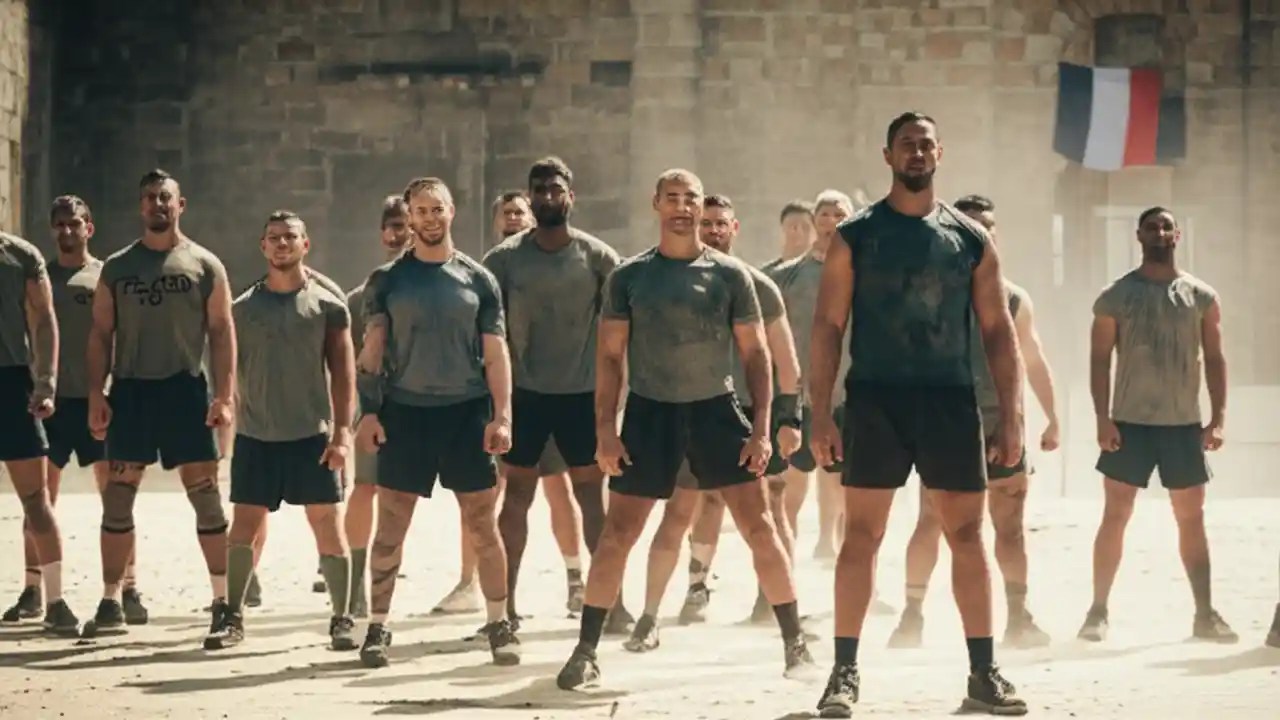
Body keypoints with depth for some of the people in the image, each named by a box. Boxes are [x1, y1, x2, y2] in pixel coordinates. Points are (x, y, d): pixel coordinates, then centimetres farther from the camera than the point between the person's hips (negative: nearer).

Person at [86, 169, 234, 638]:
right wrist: (96, 395, -3)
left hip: (185, 388, -2)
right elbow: (101, 334, 8)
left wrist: (224, 396, -9)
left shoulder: (205, 265, 4)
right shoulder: (116, 267, 9)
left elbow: (222, 332, 1)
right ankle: (110, 602, 8)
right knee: (117, 498, 2)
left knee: (205, 497, -2)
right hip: (130, 389, 2)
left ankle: (223, 599, 3)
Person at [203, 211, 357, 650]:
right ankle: (232, 618, 10)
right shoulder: (243, 308, 8)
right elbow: (230, 370, 10)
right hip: (255, 435, 2)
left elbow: (343, 371, 0)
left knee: (328, 527, 0)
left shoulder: (328, 304, 2)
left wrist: (342, 431, -8)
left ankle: (342, 619, 9)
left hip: (312, 435, -2)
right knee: (243, 527, 0)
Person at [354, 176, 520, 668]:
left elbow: (495, 353, 4)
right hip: (404, 412, 0)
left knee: (483, 525, 2)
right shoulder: (387, 281, 6)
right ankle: (378, 627, 11)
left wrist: (501, 416, -5)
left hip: (467, 412, 0)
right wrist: (368, 413, -5)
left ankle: (499, 625, 12)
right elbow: (372, 352, 5)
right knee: (390, 527, 2)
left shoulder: (477, 279, 6)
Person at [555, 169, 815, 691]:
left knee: (759, 528, -1)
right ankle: (585, 653, 10)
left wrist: (762, 428, -6)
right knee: (617, 535, 0)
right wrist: (605, 428, -7)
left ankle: (795, 643, 10)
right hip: (650, 411, 0)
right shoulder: (629, 276, 1)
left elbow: (755, 354, 2)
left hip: (716, 410, 0)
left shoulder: (730, 275, 1)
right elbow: (610, 357, 2)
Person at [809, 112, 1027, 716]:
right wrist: (820, 415, -7)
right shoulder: (856, 236, 2)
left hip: (950, 400, 2)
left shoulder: (971, 239, 7)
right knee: (862, 535, 0)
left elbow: (998, 331, 8)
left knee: (968, 535, 5)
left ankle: (984, 671, 13)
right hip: (875, 399, -2)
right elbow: (827, 327, 0)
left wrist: (1011, 415, 1)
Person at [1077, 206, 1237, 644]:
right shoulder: (1116, 297, 0)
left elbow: (1215, 359, 5)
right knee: (1115, 515, -1)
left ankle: (1205, 613, 12)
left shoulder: (1201, 297, 5)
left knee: (1191, 517, 7)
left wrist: (1218, 418, -3)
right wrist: (1103, 418, -11)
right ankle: (1098, 611, 5)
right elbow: (1099, 358, -2)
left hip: (1184, 423, 2)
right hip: (1130, 422, -2)